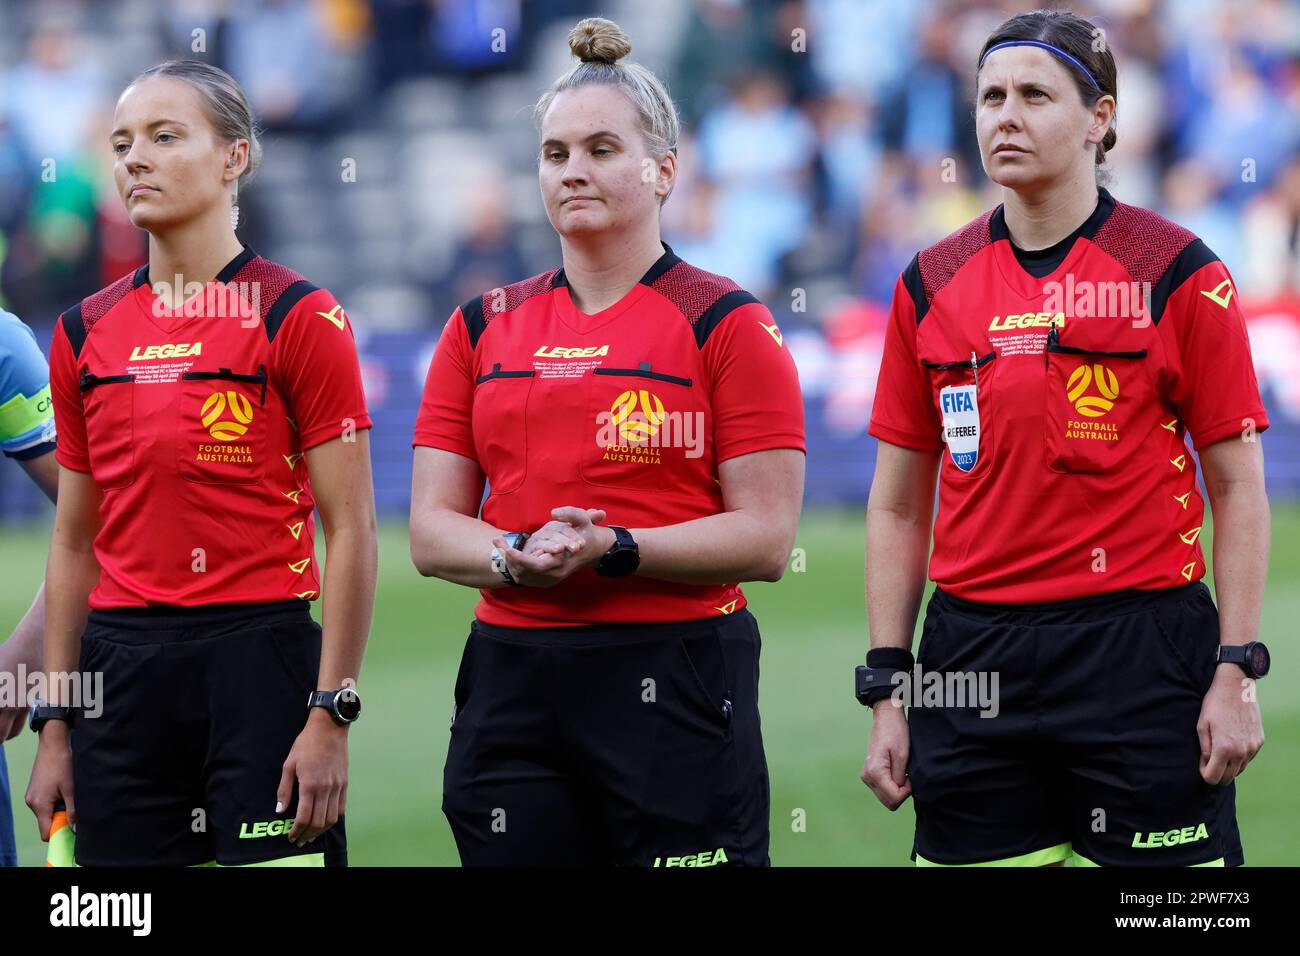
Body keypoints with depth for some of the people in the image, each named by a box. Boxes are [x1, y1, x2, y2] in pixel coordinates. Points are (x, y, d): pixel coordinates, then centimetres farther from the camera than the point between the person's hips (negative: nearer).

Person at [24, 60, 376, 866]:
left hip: (258, 662, -5)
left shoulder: (299, 317, -4)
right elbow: (75, 542, 16)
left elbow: (351, 529, -6)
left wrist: (331, 715, -12)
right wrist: (55, 724, 11)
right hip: (121, 677, 5)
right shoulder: (85, 333, 11)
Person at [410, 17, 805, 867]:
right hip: (513, 689, 4)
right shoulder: (483, 328, 12)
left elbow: (767, 537, -7)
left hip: (672, 683, -4)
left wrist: (617, 549, -18)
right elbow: (433, 531, 9)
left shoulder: (727, 324, -1)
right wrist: (513, 556, -12)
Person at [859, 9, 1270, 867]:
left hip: (1139, 660, -3)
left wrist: (1237, 673, -9)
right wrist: (886, 690, 6)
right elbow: (898, 506, 12)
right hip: (973, 662, 3)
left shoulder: (1178, 273, -2)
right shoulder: (932, 284, 8)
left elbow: (1238, 489, -1)